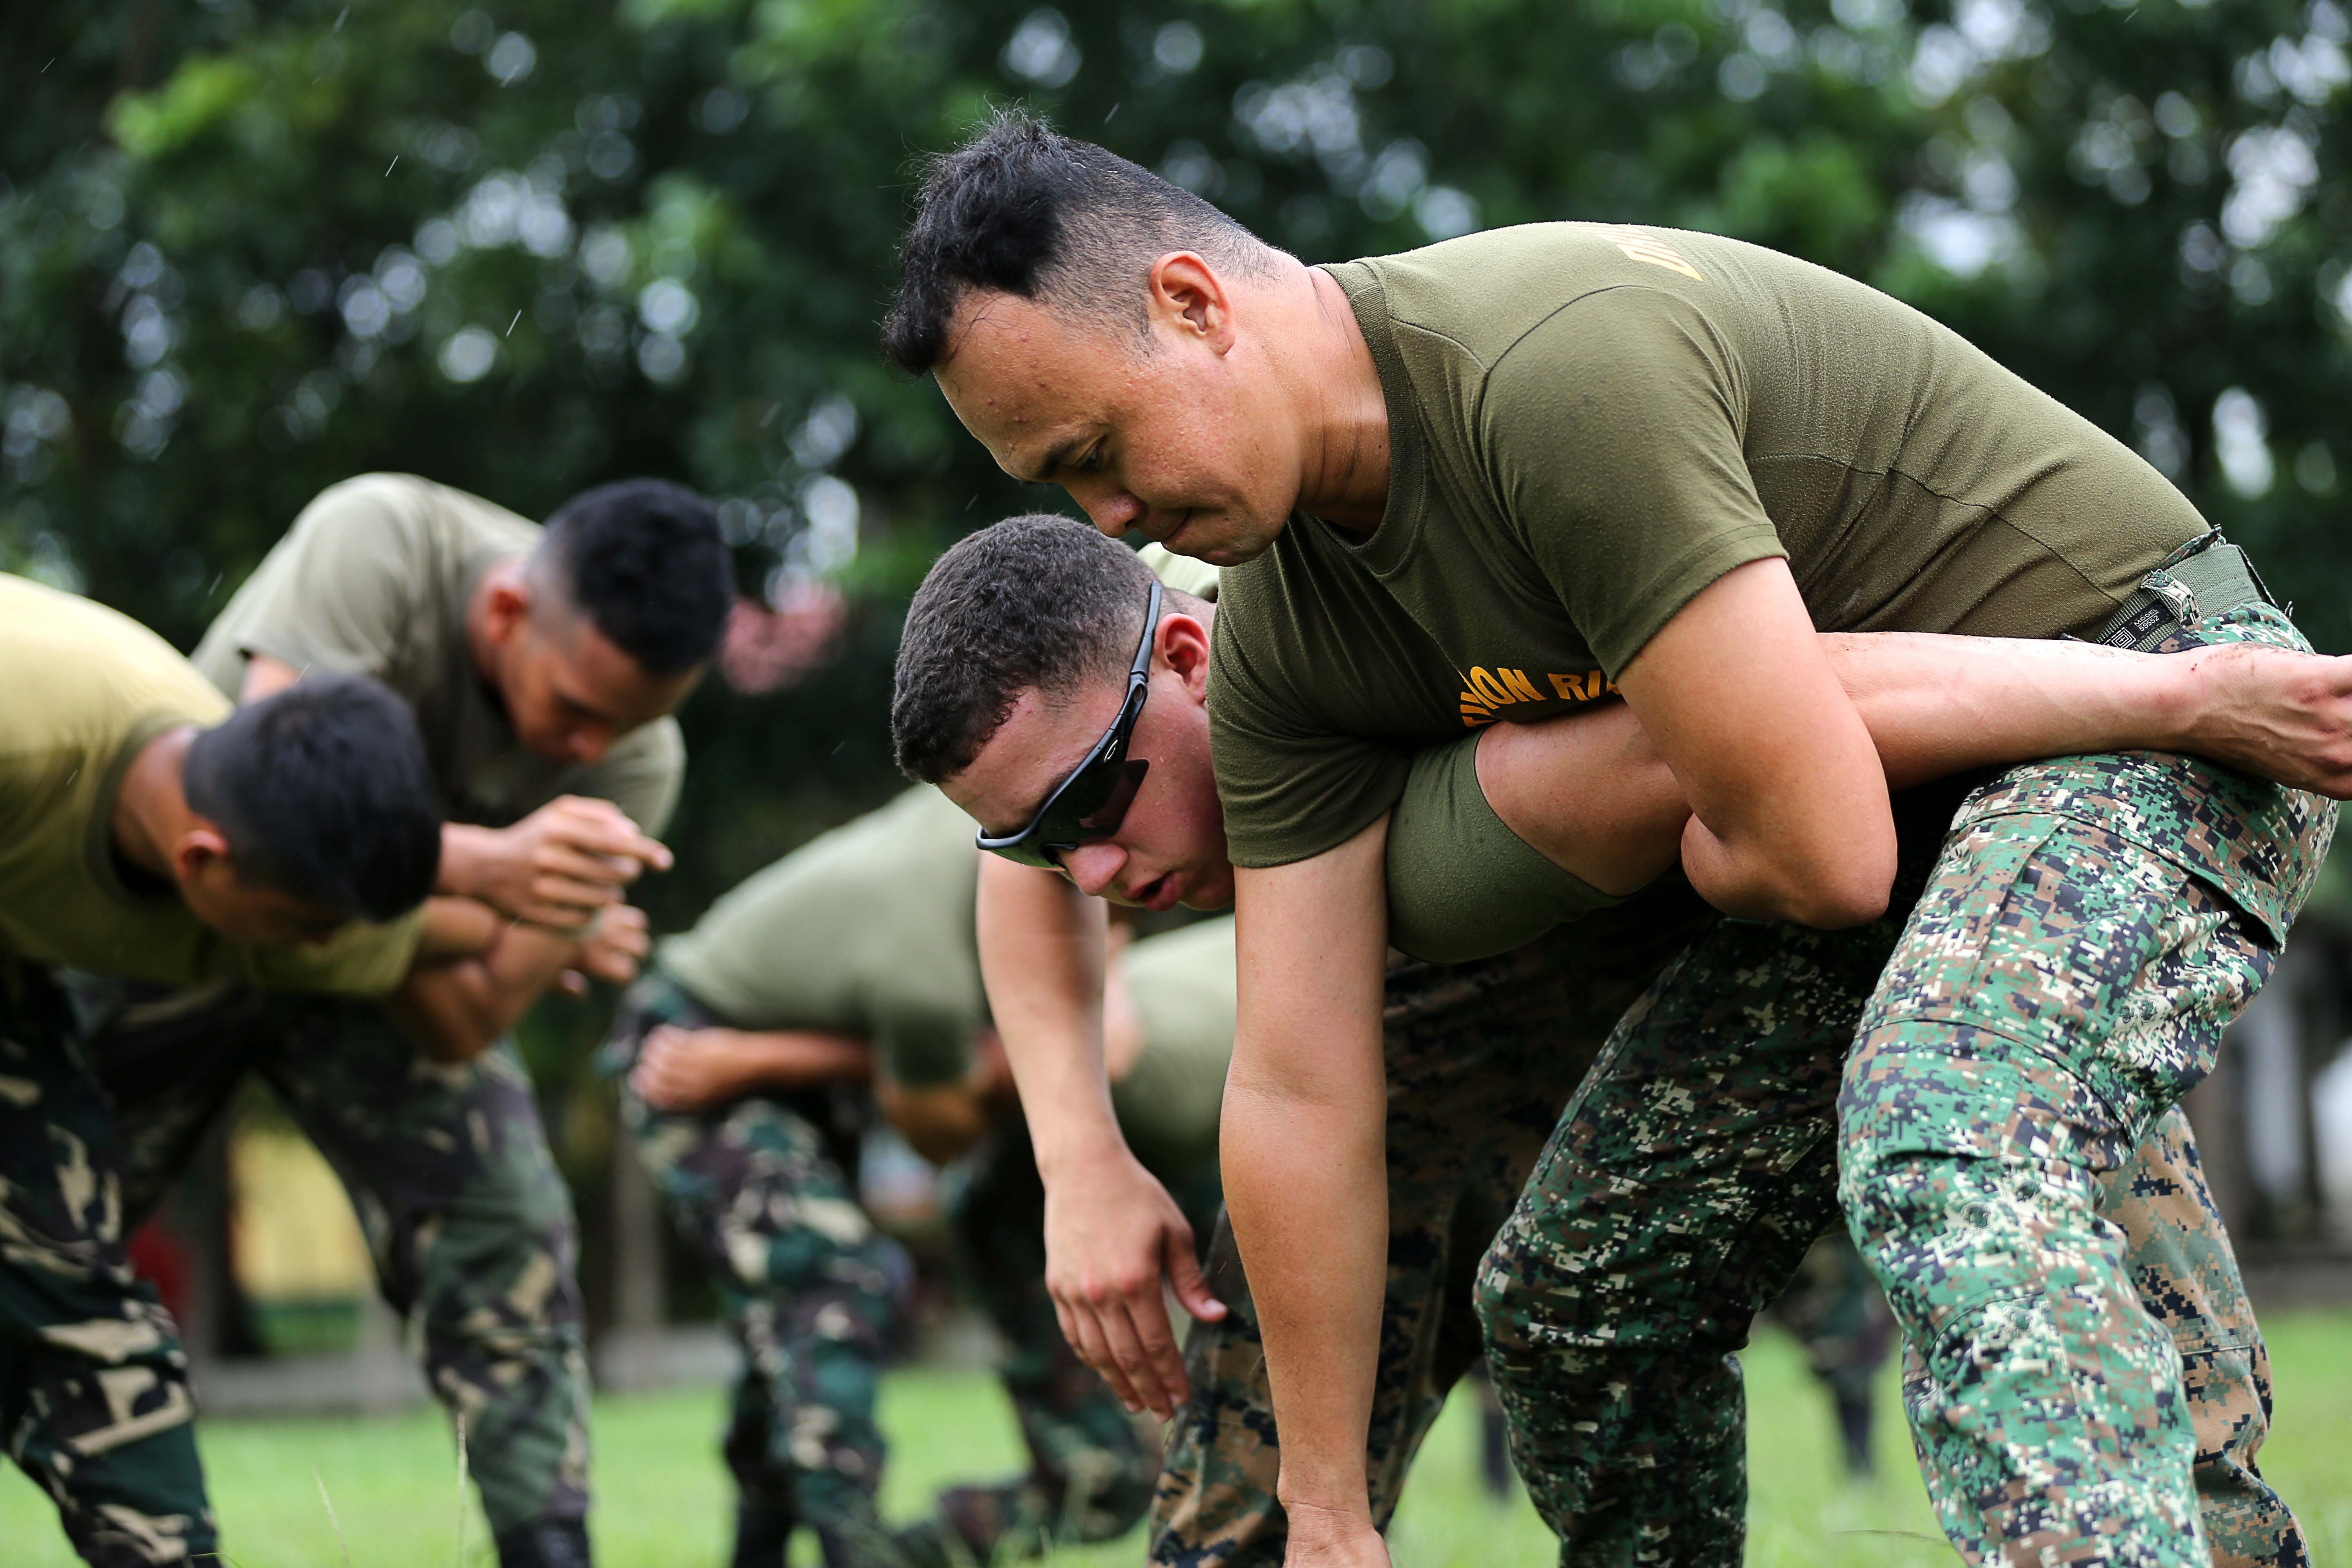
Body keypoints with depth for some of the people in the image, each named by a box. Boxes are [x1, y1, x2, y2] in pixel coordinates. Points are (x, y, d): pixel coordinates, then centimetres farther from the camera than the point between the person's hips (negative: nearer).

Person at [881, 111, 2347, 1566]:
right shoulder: (1283, 638, -3)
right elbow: (1298, 1088, -1)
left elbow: (1824, 858, -31)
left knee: (1946, 1176, -35)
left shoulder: (1563, 367, -31)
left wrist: (1603, 835, -9)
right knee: (1569, 1290, 7)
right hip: (1889, 793, 9)